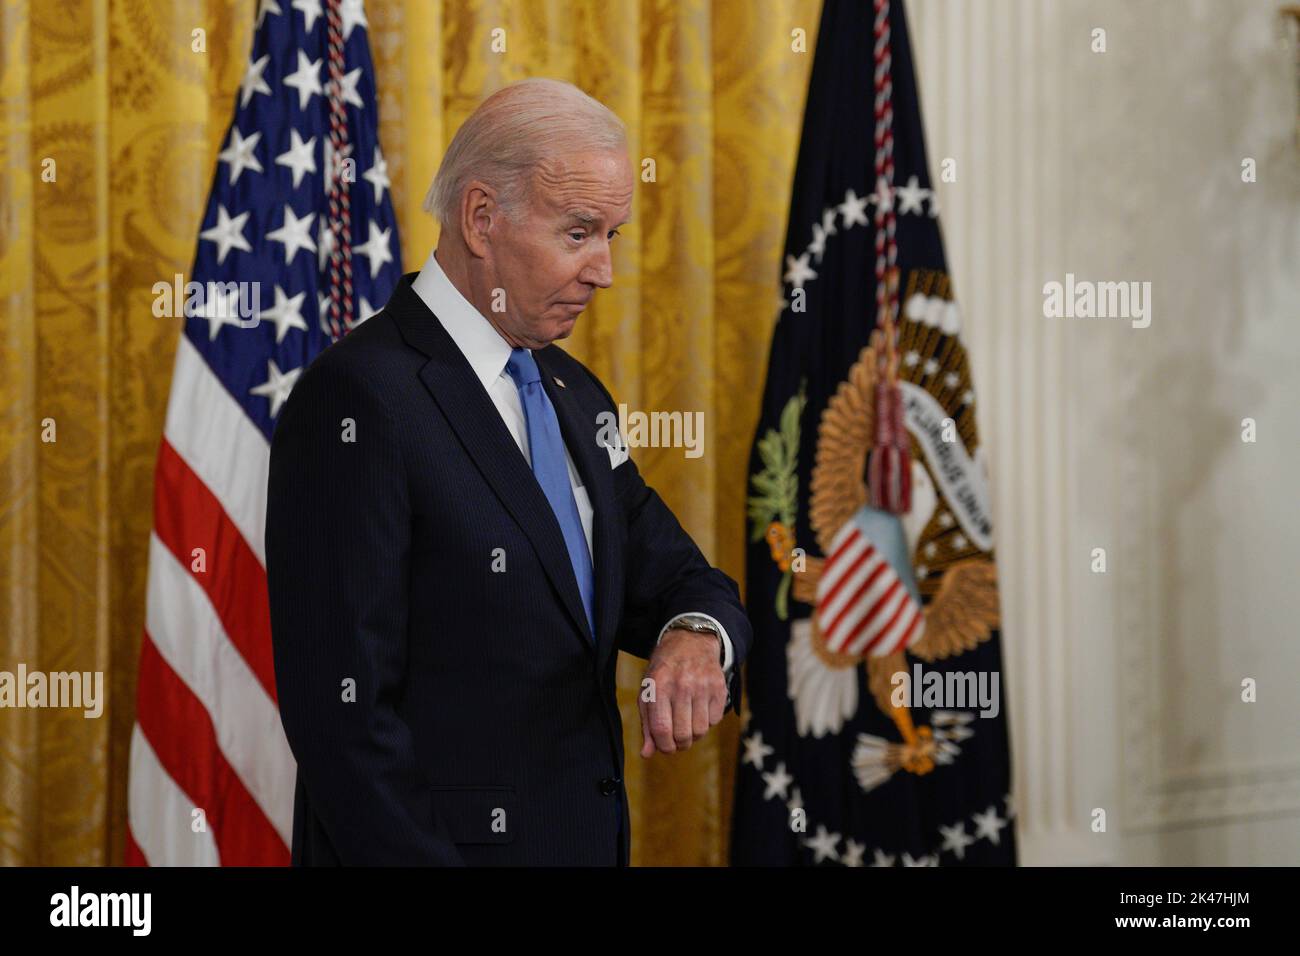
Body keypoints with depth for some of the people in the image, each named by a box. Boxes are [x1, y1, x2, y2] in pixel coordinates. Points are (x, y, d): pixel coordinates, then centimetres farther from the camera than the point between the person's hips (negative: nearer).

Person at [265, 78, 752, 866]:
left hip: (586, 834, 8)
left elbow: (671, 577, 11)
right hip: (439, 840, -8)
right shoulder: (359, 399, -17)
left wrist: (698, 635, -12)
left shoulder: (574, 395, 10)